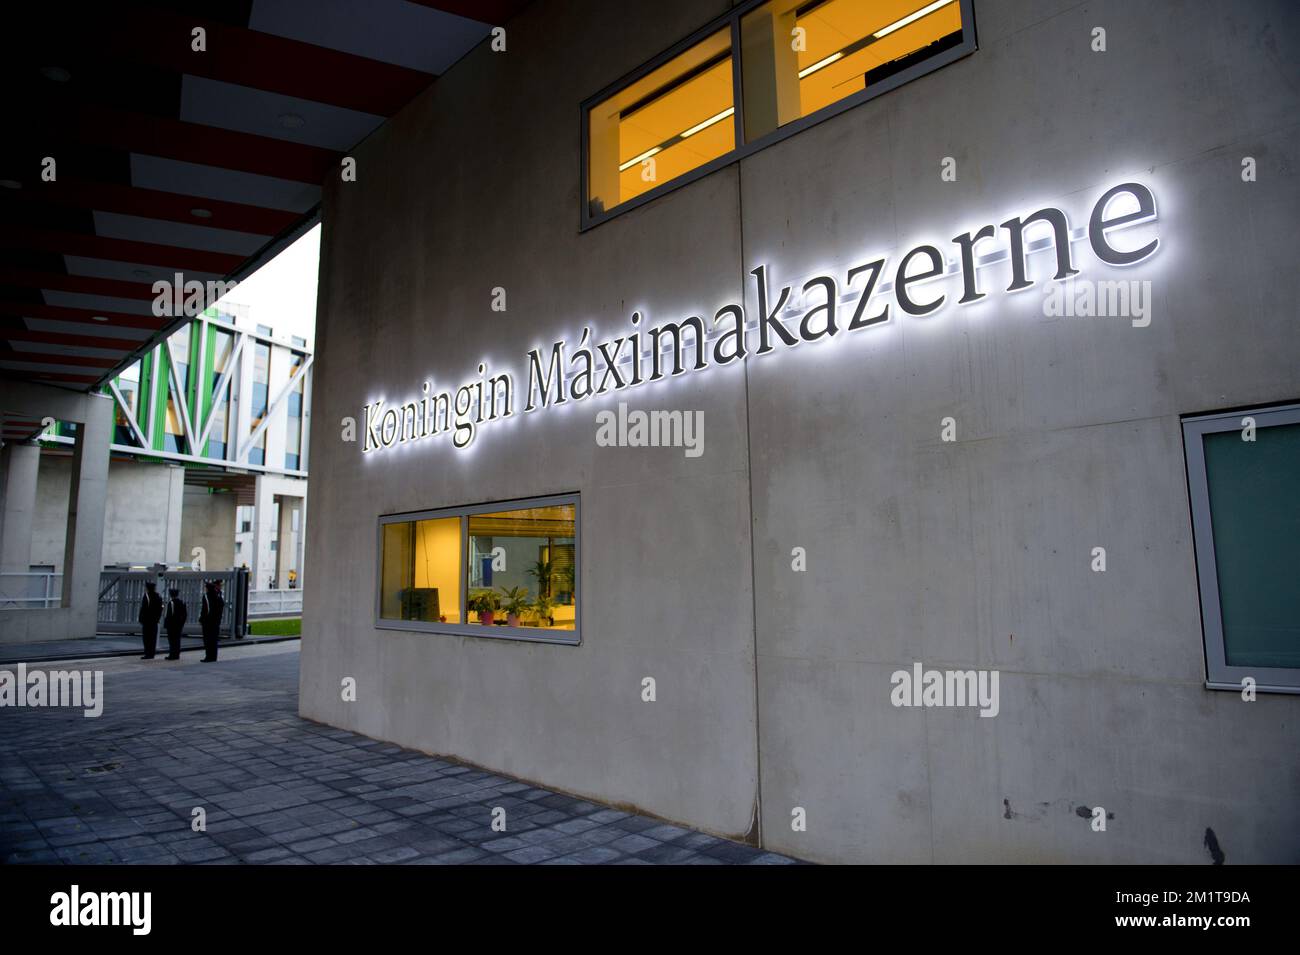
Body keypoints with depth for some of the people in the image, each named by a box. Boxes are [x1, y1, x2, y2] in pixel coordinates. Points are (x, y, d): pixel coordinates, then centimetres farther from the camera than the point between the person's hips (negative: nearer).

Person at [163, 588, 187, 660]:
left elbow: (169, 614, -18)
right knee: (177, 640, 11)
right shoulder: (182, 602, 9)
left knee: (172, 640, -3)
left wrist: (165, 622, -11)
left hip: (171, 624, -7)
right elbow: (185, 614, 11)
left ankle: (172, 655, -2)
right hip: (179, 624, 7)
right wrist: (182, 623, 18)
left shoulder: (171, 602, -12)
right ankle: (177, 655, 14)